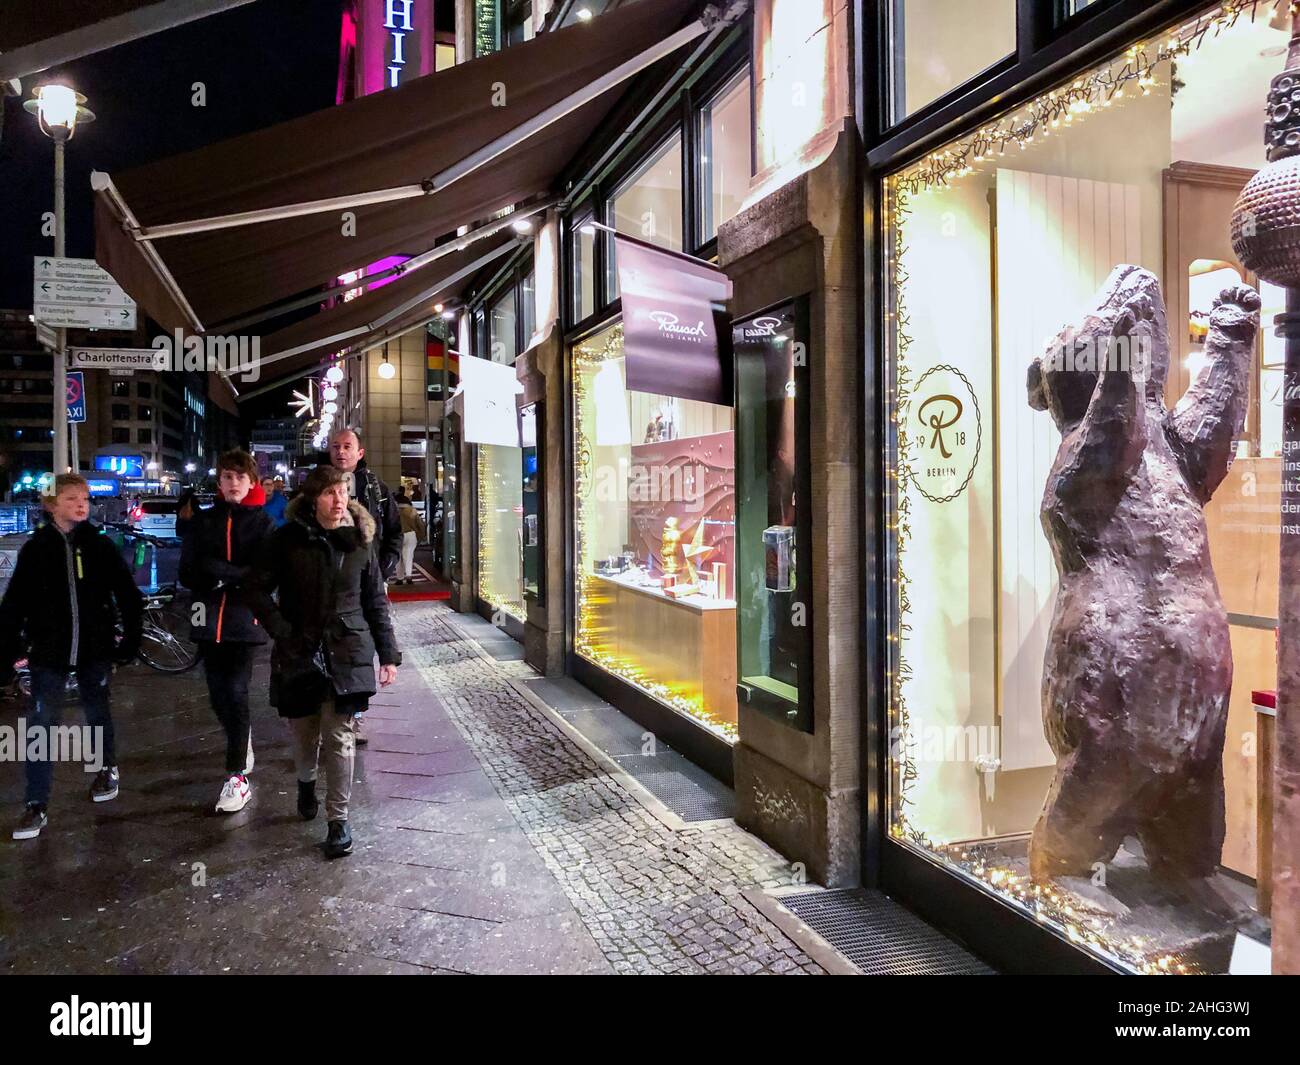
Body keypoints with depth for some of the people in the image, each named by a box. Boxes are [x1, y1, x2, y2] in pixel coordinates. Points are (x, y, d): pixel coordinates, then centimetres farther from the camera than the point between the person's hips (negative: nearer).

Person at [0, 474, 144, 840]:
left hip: (96, 648, 1)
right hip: (49, 650, -1)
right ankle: (36, 806, 3)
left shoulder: (100, 545, -1)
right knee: (41, 724, -4)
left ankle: (107, 769, 40)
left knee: (97, 712, 16)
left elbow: (129, 595, 3)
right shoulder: (36, 548, -3)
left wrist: (131, 640, 1)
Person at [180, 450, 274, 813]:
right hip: (209, 618, 4)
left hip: (245, 619, -3)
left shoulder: (263, 523, 1)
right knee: (218, 695, 10)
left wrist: (219, 571, -15)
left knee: (236, 693, -7)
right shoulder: (202, 522, 9)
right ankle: (242, 742, 38)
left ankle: (238, 777, 0)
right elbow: (188, 573, 2)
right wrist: (238, 575, -13)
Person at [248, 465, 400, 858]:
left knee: (340, 739, -1)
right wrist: (283, 633, -12)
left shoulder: (360, 541, 2)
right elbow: (259, 590, -1)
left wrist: (388, 655, 4)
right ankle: (306, 782, 46)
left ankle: (338, 820, 12)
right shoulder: (288, 539, -3)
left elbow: (376, 601, 6)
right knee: (304, 733, 13)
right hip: (299, 651, 0)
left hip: (347, 652, 0)